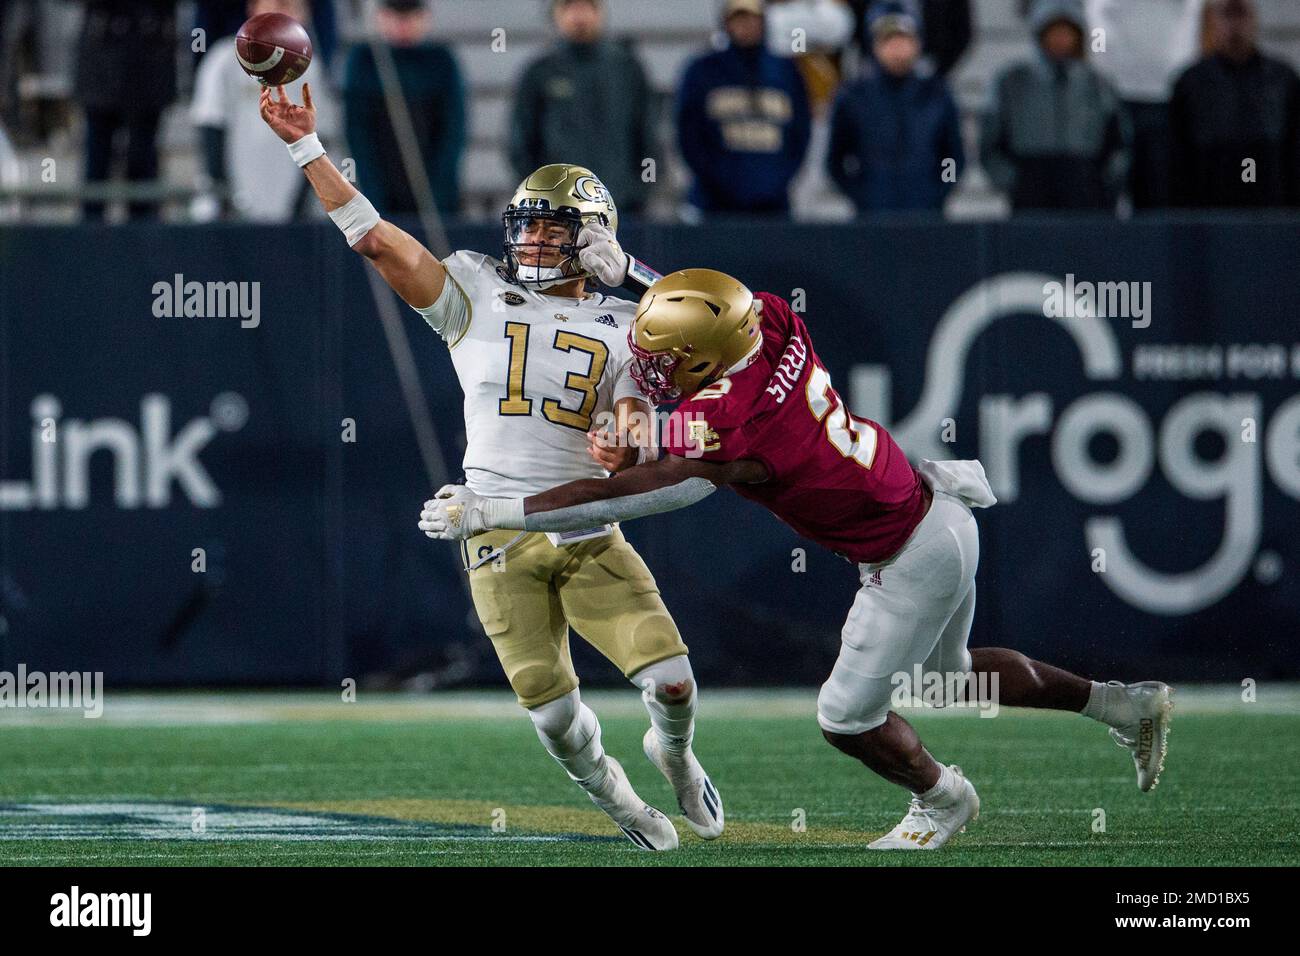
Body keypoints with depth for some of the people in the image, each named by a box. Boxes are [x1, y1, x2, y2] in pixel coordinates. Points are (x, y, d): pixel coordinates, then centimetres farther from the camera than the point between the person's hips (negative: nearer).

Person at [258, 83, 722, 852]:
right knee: (553, 710, -5)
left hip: (591, 534, 1)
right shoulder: (478, 297, 3)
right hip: (501, 536, -1)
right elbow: (377, 239, -2)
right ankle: (611, 794, 26)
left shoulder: (623, 331, 7)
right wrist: (307, 147, -7)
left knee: (672, 683, -8)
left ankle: (674, 753, 27)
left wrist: (625, 451, -26)